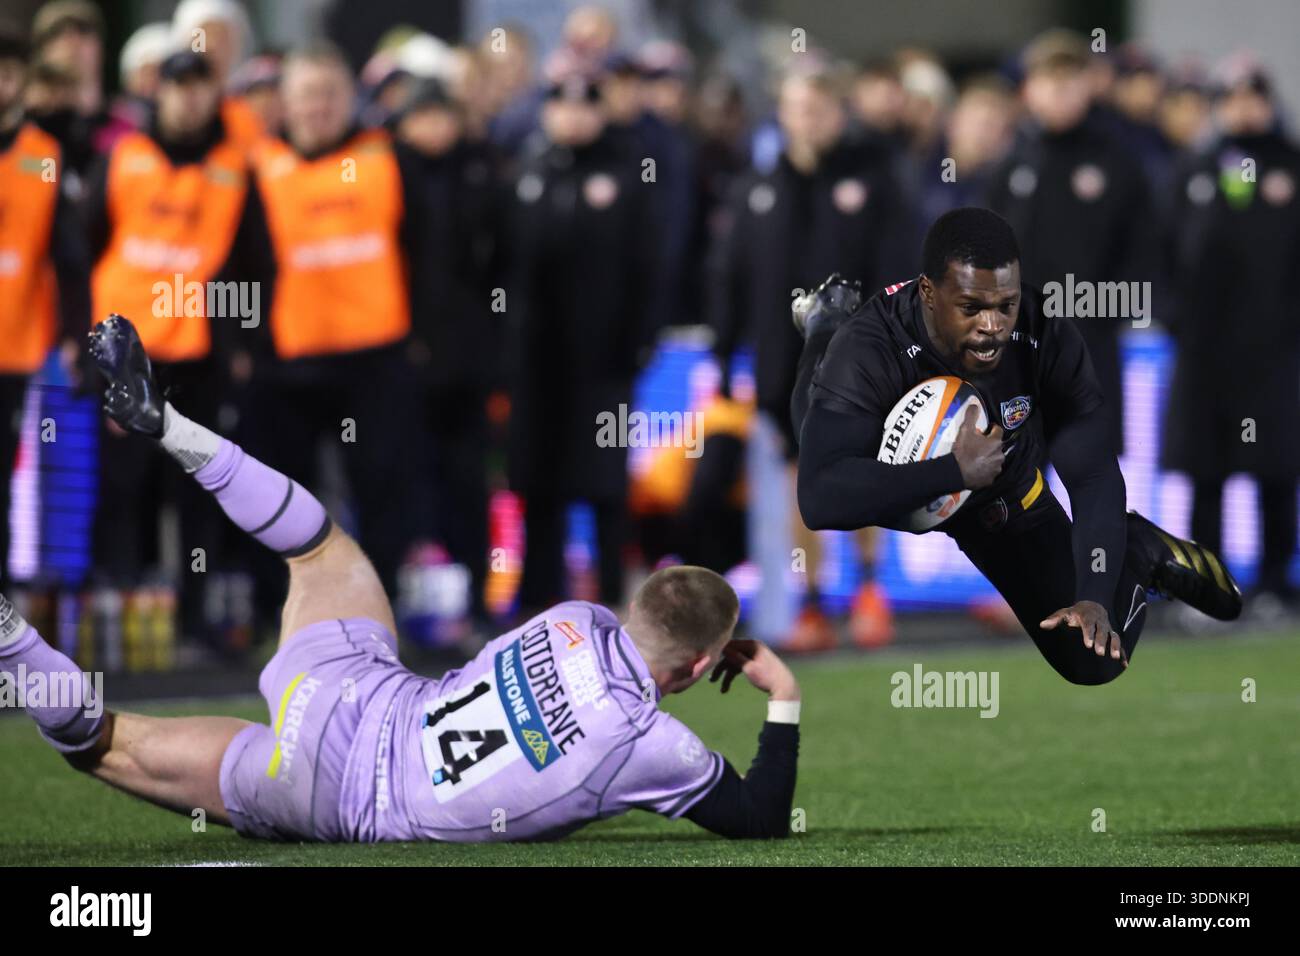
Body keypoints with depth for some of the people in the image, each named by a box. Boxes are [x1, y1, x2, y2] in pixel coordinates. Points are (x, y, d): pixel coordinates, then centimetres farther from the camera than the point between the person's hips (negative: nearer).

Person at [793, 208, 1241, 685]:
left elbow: (1094, 478, -28)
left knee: (1094, 660, 0)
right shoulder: (867, 350, -40)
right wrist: (957, 470, -48)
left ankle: (1142, 553, 27)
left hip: (1009, 508, 1)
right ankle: (827, 322, 40)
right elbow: (820, 498, -52)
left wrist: (1095, 598, -43)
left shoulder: (1046, 335, -31)